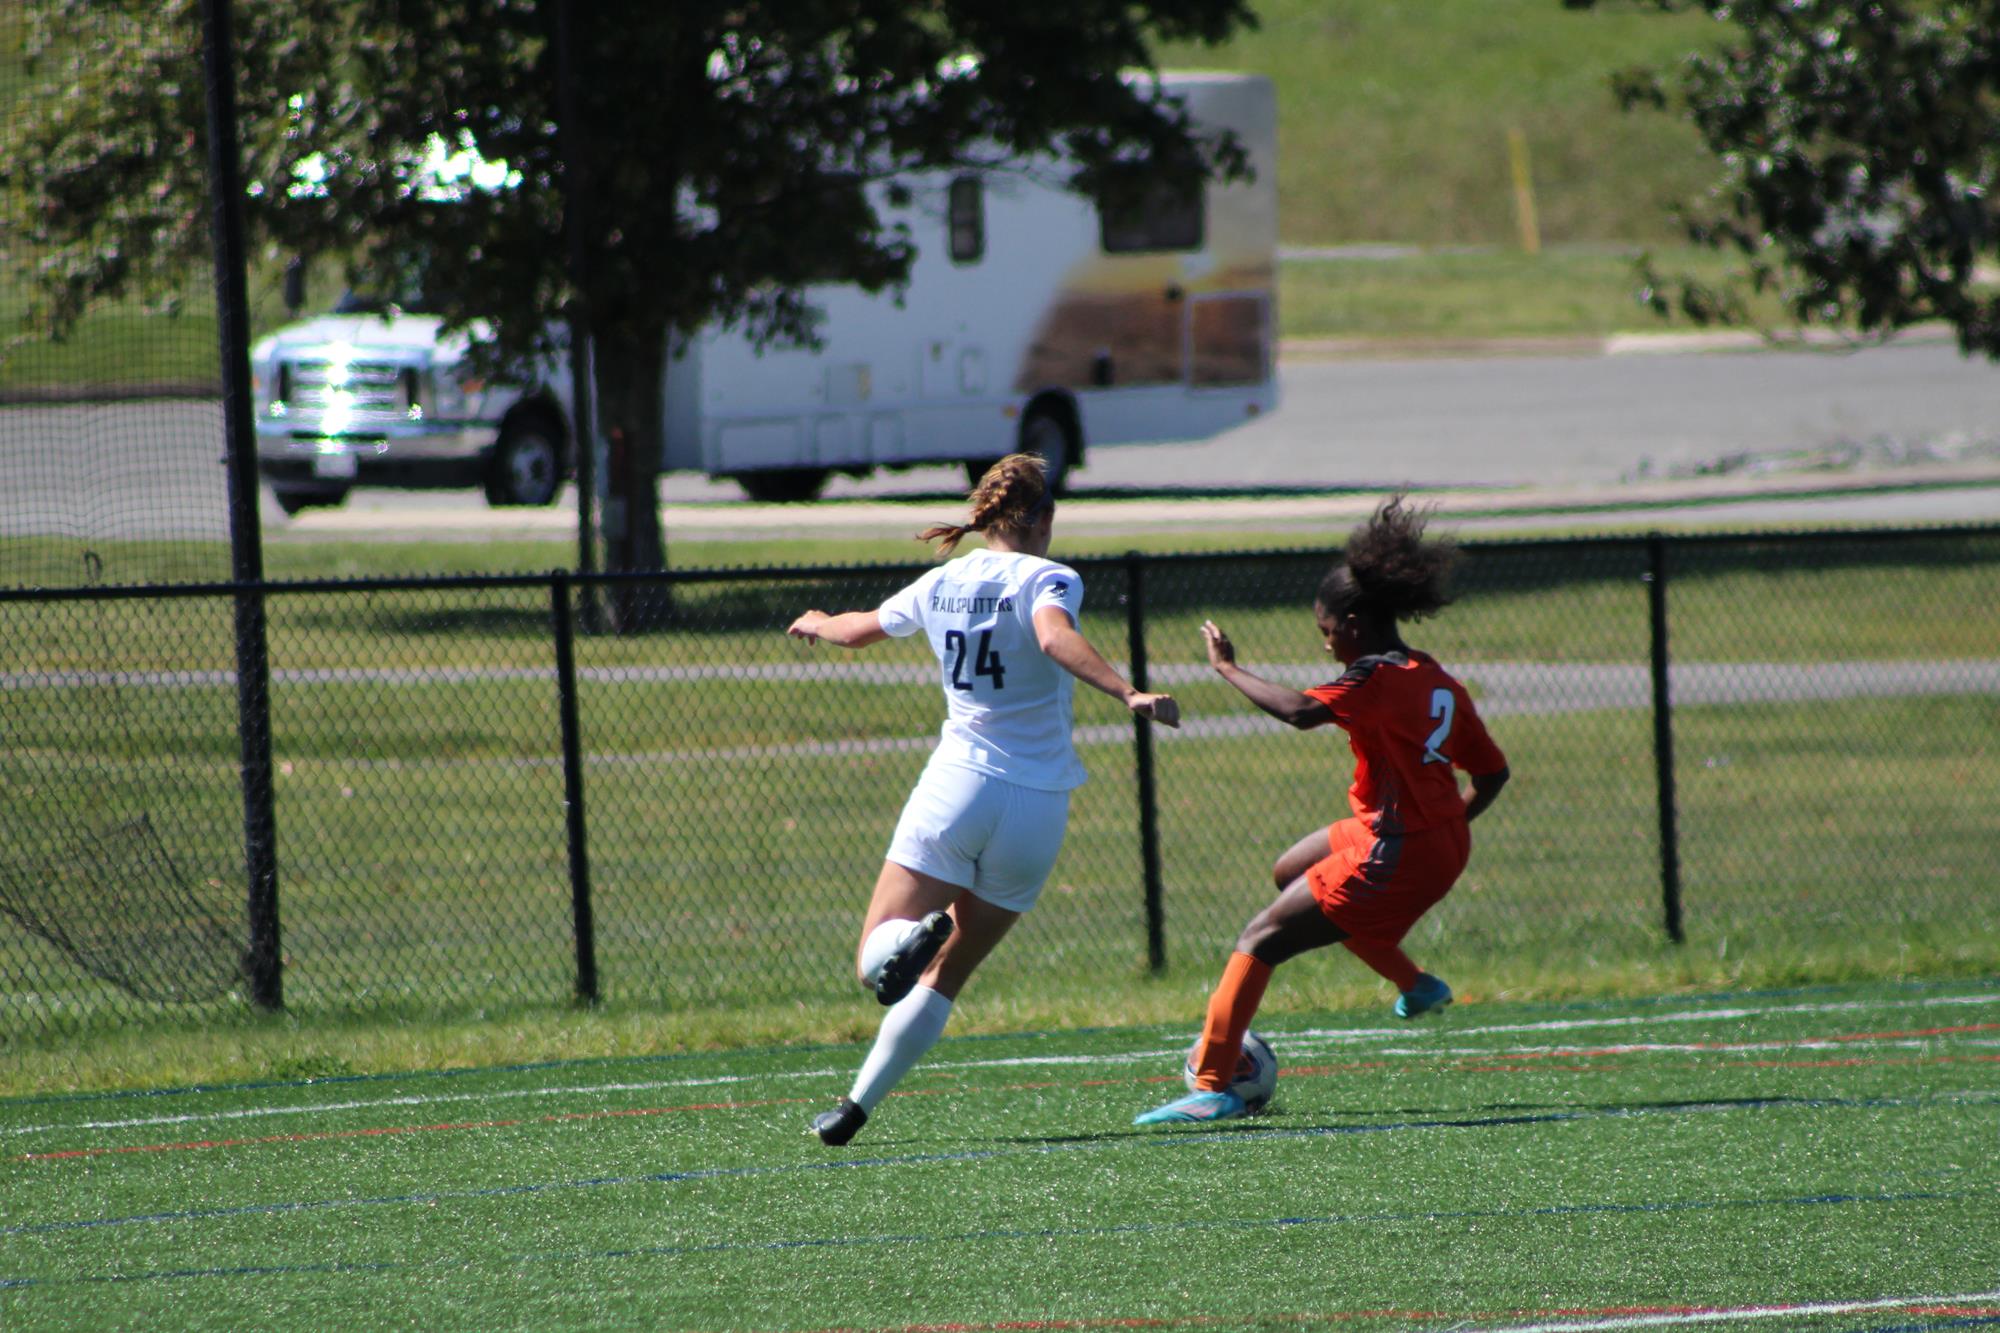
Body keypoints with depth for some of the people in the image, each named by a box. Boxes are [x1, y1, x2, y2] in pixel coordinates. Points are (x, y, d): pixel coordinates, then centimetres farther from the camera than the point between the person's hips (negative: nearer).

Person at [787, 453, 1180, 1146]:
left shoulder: (940, 585, 9)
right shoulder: (1047, 580, -4)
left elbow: (859, 628, 27)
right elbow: (1056, 638, -27)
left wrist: (817, 624, 49)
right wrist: (1129, 694, -37)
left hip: (956, 785, 1)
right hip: (1035, 805, -1)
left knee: (875, 961, -3)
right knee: (944, 976, 13)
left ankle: (909, 937, -37)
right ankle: (857, 1104, 6)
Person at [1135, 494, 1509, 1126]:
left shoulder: (1378, 677, -18)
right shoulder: (1440, 684, 9)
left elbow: (1299, 711, -33)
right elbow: (1492, 772, 13)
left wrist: (1227, 667, -20)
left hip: (1394, 859, -9)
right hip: (1444, 841, 9)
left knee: (1259, 940, -8)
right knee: (1291, 873, 31)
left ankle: (1213, 1087, -17)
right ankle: (1415, 984, 34)